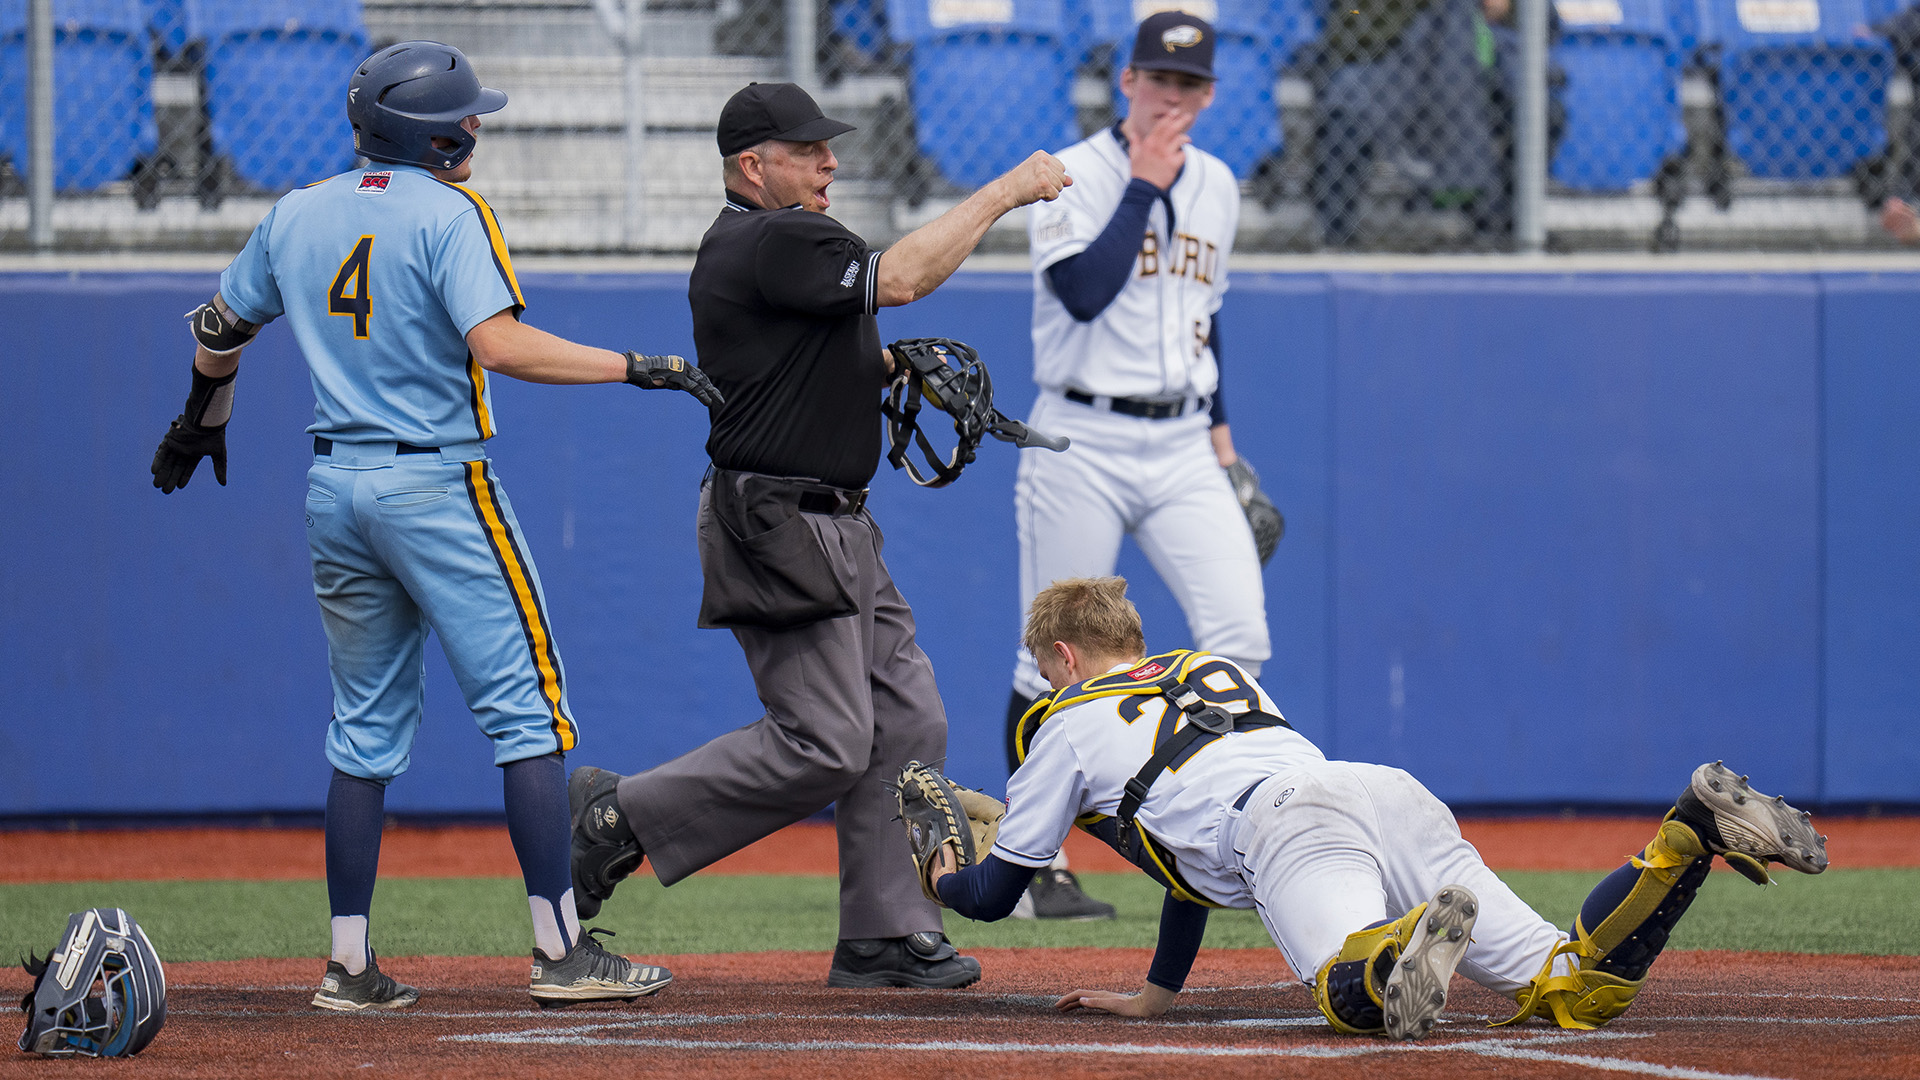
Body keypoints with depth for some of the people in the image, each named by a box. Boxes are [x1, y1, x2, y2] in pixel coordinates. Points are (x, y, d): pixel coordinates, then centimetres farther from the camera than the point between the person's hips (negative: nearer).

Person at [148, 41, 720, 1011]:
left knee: (366, 731, 13)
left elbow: (217, 331, 22)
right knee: (528, 709, -4)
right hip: (438, 485, -7)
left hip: (335, 490, 7)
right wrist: (638, 369, -20)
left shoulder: (295, 218, 10)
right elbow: (500, 345, -23)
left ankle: (350, 966, 10)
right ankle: (559, 951, -10)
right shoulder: (449, 214, -10)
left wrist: (202, 422, 40)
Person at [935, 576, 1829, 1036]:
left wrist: (941, 878, 55)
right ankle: (1691, 833, -24)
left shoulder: (1067, 722, 26)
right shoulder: (1213, 671, 44)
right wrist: (1155, 996, 54)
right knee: (1567, 988, -6)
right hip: (1393, 795, 6)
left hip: (1291, 827, -6)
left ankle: (1402, 952, -69)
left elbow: (994, 894, 32)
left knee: (1349, 995, -36)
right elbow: (1191, 854, 51)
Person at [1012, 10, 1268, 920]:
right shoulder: (1073, 178, -7)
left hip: (1182, 450, 5)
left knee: (1239, 633, -11)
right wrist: (1144, 186, -16)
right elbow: (1084, 291, -22)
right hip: (1082, 444, -5)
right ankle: (1035, 867, 8)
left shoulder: (1216, 186, 13)